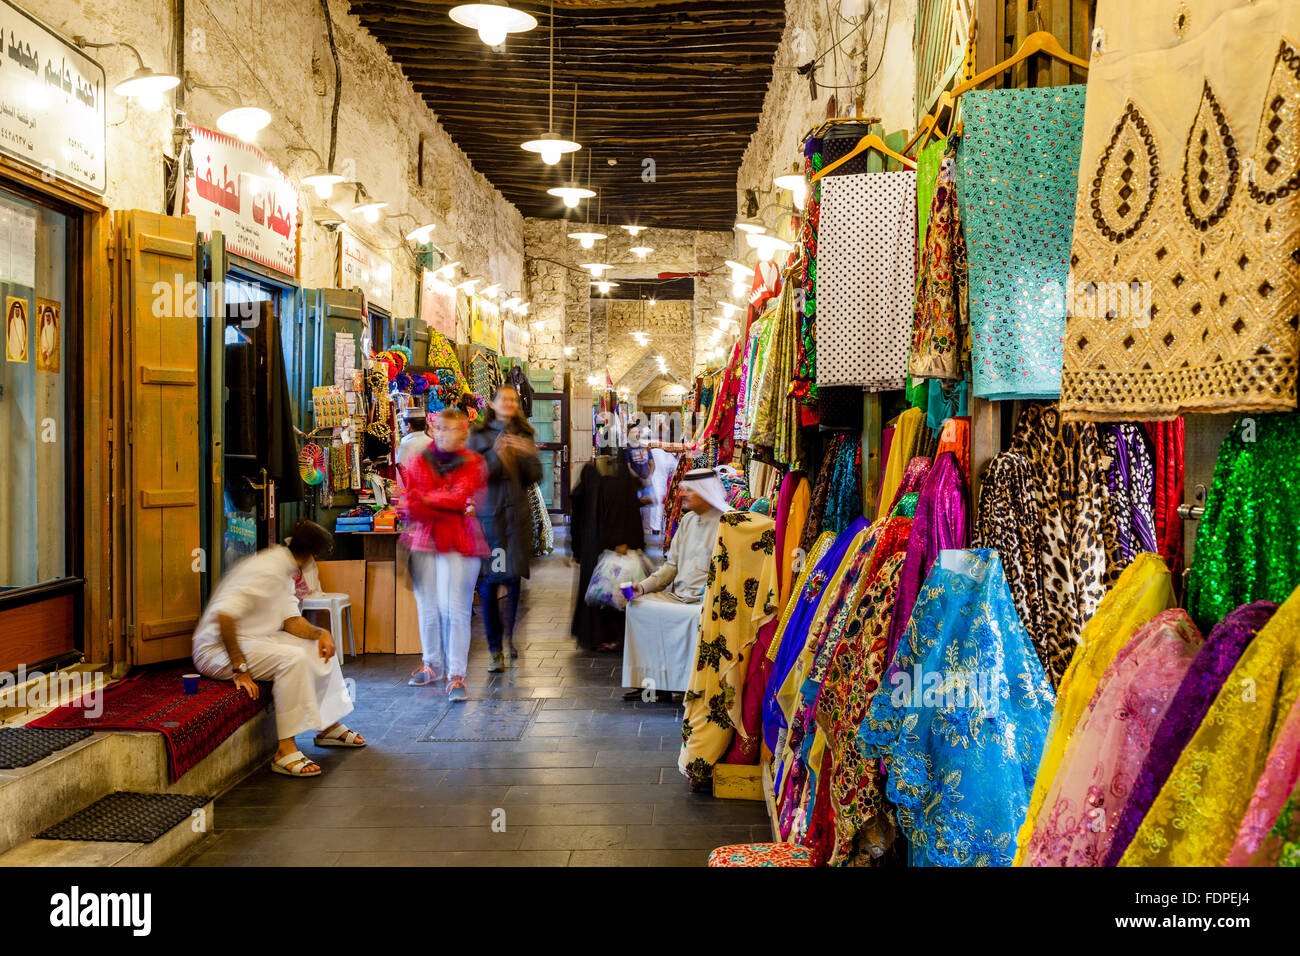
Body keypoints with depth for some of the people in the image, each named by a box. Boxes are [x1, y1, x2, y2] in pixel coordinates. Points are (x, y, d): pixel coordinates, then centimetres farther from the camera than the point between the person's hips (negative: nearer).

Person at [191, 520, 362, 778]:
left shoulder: (285, 572, 9)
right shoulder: (265, 570, -24)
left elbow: (291, 620, 8)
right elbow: (224, 615, -33)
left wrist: (321, 633, -11)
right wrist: (239, 669, -33)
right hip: (217, 650, -10)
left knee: (321, 647, 8)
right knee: (293, 657, -31)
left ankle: (328, 726, 16)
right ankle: (285, 751, -28)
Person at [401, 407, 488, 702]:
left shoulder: (473, 464, 4)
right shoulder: (419, 462, 11)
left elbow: (460, 497, -13)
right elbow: (410, 506, -1)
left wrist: (425, 498, -7)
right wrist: (453, 510, -13)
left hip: (459, 544, -3)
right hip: (424, 542, 3)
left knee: (455, 609, -8)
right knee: (427, 607, 8)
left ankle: (457, 675, -4)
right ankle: (431, 665, 26)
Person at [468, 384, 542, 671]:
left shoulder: (524, 435, 13)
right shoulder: (479, 435, 5)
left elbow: (535, 476, 7)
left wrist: (526, 454, -11)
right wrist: (496, 454, -21)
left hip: (517, 513, 2)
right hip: (488, 512, -2)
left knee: (515, 578, 1)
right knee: (488, 581, -3)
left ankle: (512, 635, 21)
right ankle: (495, 649, 6)